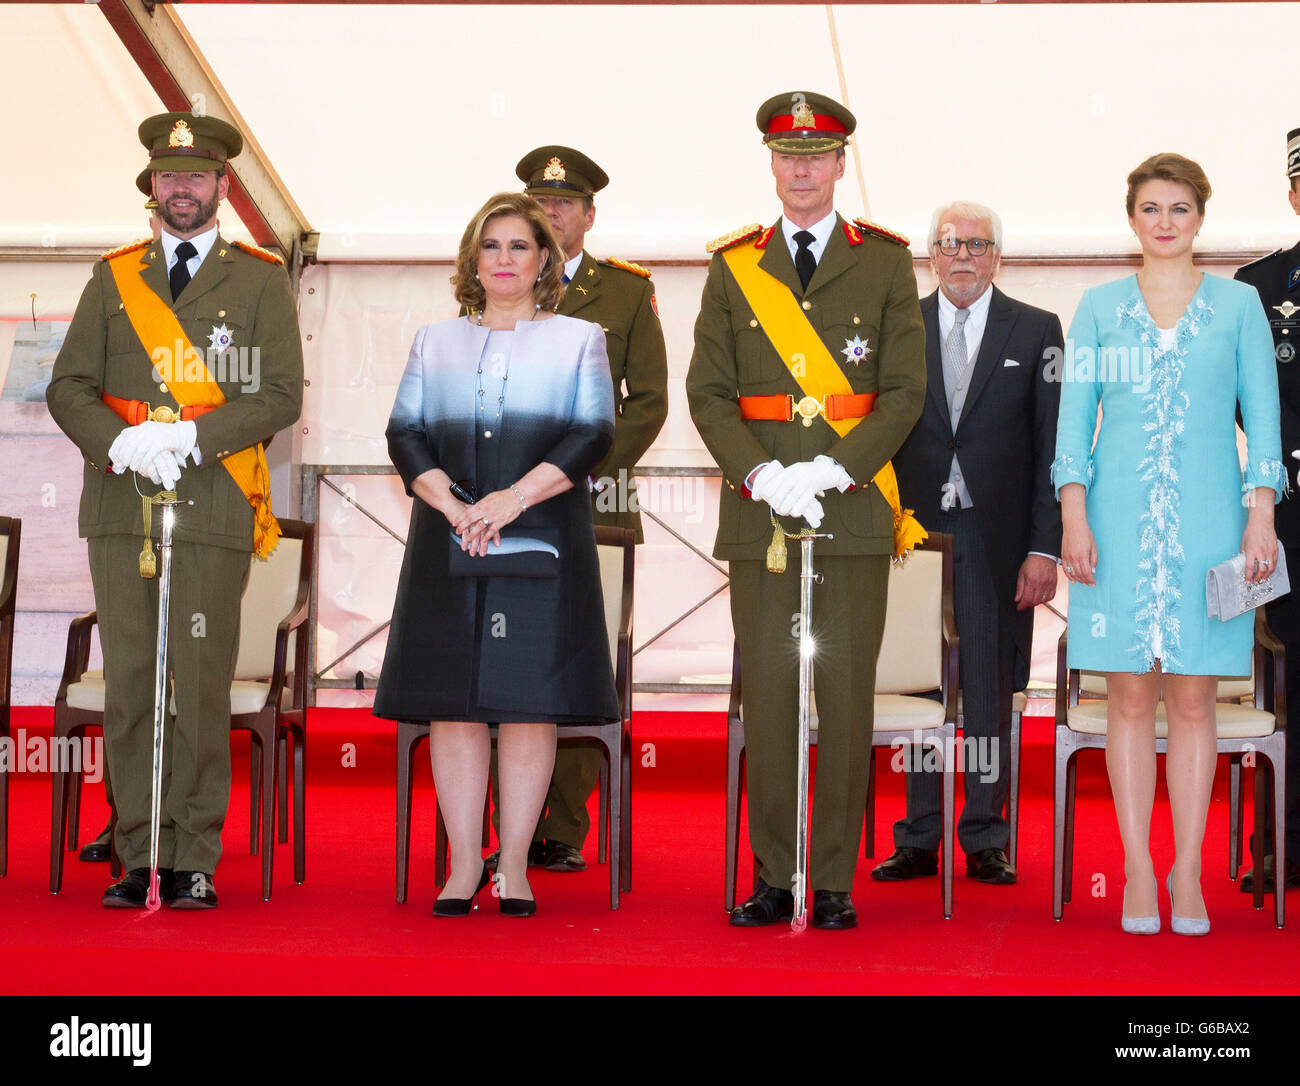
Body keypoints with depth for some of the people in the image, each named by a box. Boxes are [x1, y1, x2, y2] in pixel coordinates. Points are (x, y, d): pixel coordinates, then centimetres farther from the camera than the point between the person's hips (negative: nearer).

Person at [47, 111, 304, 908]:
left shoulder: (260, 281, 8)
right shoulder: (114, 278, 16)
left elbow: (282, 396, -1)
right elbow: (69, 388, 10)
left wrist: (187, 436, -13)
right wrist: (122, 444, -10)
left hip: (214, 509, -2)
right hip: (120, 507, 3)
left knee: (201, 689, -4)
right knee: (129, 686, 2)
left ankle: (194, 862, 4)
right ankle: (139, 857, 9)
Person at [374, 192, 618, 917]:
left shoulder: (579, 340, 11)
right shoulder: (436, 341, 17)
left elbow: (594, 435, -1)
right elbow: (406, 434, 7)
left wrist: (517, 495, -14)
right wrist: (452, 504, -10)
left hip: (542, 546, -2)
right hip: (450, 549, 2)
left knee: (529, 702, -4)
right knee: (453, 703, -1)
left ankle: (514, 866, 3)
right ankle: (465, 864, 7)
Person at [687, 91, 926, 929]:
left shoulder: (885, 262, 7)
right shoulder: (733, 266, 10)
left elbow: (905, 390, 1)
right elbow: (708, 390, 4)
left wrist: (835, 470, -13)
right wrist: (760, 474, -12)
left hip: (855, 512, -1)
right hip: (758, 510, 1)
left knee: (847, 694, 1)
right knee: (767, 693, 3)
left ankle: (836, 880, 8)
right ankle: (774, 877, 12)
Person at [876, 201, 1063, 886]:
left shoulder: (1037, 331, 5)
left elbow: (1052, 446, 2)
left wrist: (1044, 547, -6)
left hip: (996, 536, -1)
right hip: (915, 533, 1)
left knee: (990, 689, 3)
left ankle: (985, 841, 13)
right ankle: (918, 841, 12)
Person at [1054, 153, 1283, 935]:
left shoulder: (1239, 306, 8)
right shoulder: (1100, 308, 9)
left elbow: (1263, 415, 5)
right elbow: (1075, 415, 6)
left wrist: (1262, 515, -4)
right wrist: (1074, 515, -3)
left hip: (1207, 520, 0)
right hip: (1120, 520, 0)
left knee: (1193, 699, 1)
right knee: (1131, 698, 1)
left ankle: (1188, 875, 8)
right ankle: (1138, 872, 7)